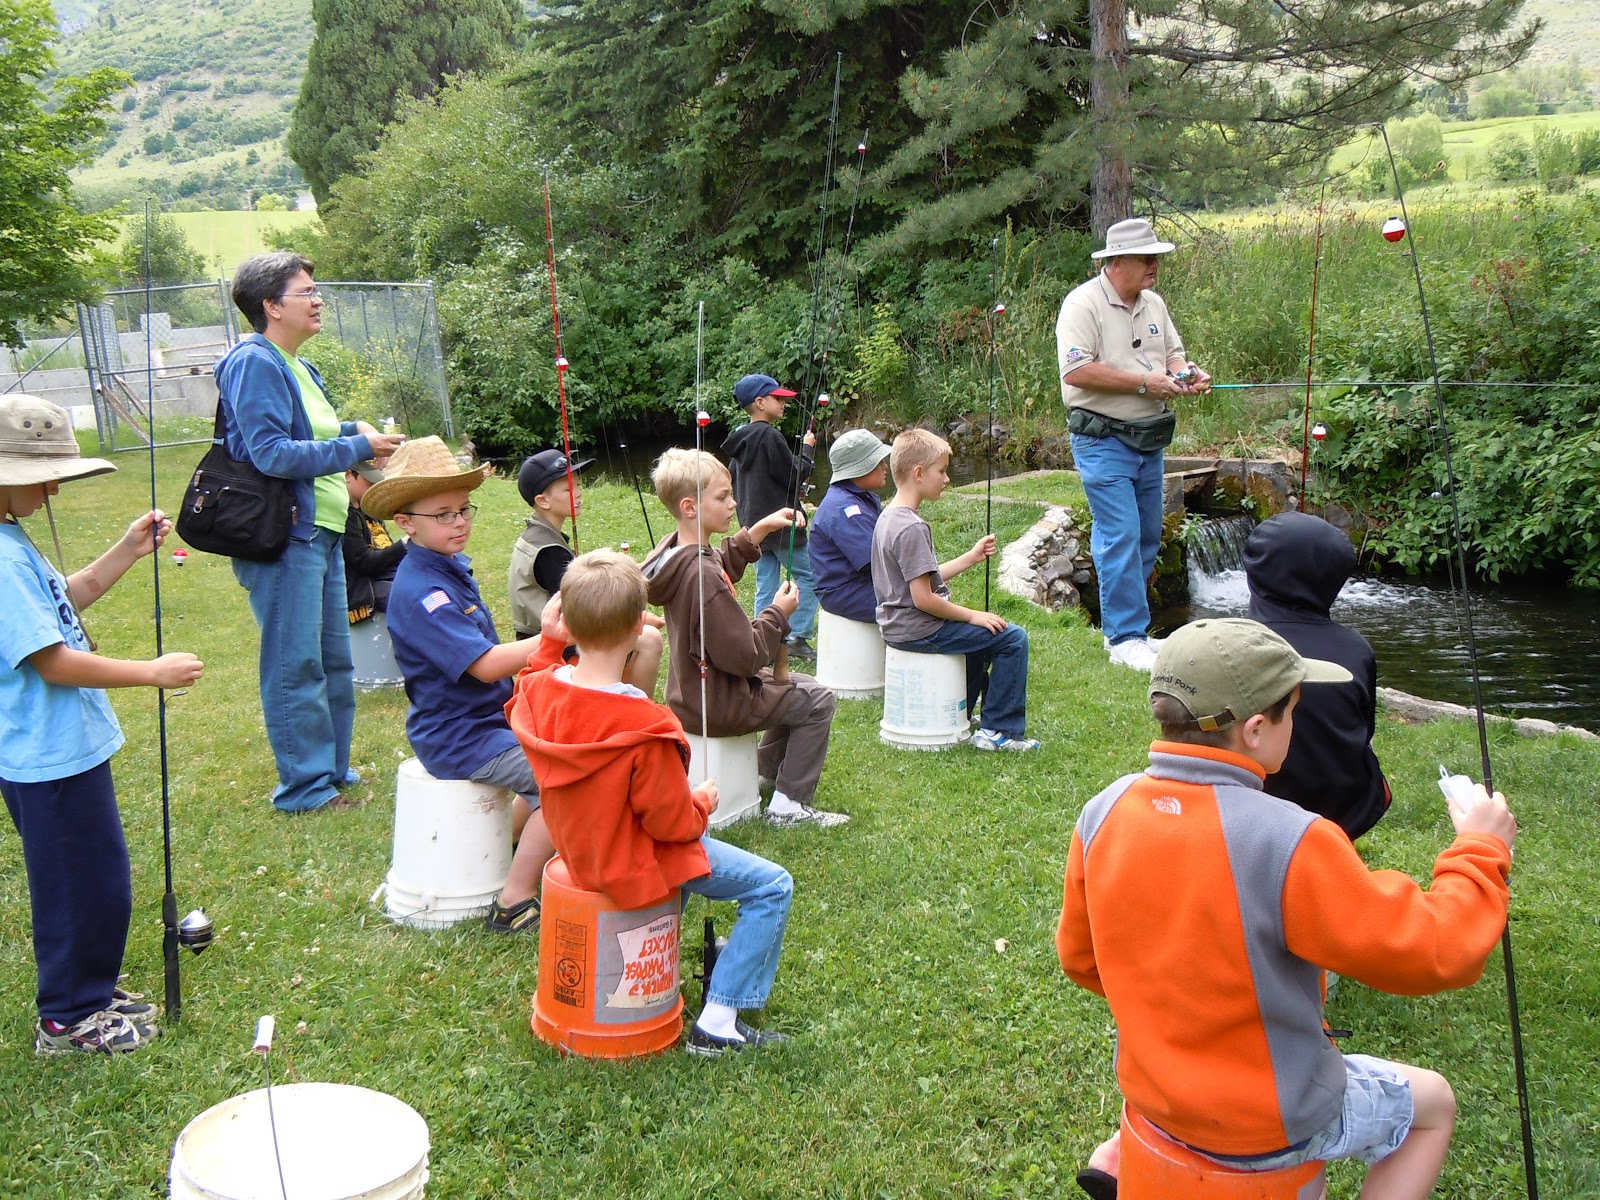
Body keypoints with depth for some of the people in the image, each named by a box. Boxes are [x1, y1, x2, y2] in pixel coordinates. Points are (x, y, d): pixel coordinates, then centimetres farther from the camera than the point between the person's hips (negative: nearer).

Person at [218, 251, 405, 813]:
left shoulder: (296, 366, 16)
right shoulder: (255, 364, -14)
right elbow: (271, 453, -21)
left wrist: (352, 429, 8)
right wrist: (358, 446, -17)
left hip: (319, 532, 10)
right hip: (283, 538, -10)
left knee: (334, 661, 17)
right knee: (296, 665, -2)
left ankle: (333, 767, 30)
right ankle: (305, 786, 8)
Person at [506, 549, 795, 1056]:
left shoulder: (536, 691, -14)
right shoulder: (644, 729, -34)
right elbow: (672, 822, -23)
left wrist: (548, 642, 5)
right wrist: (703, 801, -3)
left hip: (578, 845, 9)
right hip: (637, 863, -8)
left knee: (701, 841, 35)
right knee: (772, 887, 0)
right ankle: (717, 1023, 1)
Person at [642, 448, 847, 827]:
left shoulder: (675, 551, -2)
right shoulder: (703, 576, -32)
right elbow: (744, 656, -28)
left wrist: (759, 530, 10)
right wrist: (777, 613, -14)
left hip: (690, 691, 10)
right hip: (716, 706, -10)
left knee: (798, 686, 26)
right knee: (817, 700, 2)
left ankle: (765, 771, 36)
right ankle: (788, 805, 6)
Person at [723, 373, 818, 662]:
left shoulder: (740, 439, 10)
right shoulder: (769, 436, -17)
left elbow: (734, 481, 17)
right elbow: (795, 476, -14)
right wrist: (807, 449, -1)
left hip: (754, 523, 8)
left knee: (765, 582, 10)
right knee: (807, 575, 3)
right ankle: (798, 637, 0)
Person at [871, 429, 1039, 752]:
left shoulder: (888, 516, 9)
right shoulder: (911, 528, -23)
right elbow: (923, 598, -25)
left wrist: (971, 557, 15)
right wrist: (972, 616, -14)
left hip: (896, 625, 11)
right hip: (918, 631, -11)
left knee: (981, 633, 32)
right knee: (1012, 638, -8)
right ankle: (998, 731, -3)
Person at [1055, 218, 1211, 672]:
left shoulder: (1153, 304, 13)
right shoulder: (1084, 303, -12)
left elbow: (1172, 351, 23)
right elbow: (1076, 370, -22)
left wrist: (1186, 373, -2)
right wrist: (1144, 383, -20)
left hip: (1150, 441, 8)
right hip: (1103, 441, -8)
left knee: (1147, 538, 11)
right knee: (1121, 539, -10)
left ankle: (1123, 625, 22)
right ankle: (1126, 639, -5)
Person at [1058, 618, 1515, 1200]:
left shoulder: (1102, 814, -12)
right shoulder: (1289, 843, -31)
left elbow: (1081, 959, 2)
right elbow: (1432, 954, -19)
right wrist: (1480, 849, -3)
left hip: (1149, 1090, 6)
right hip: (1267, 1128, -5)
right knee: (1432, 1101, 21)